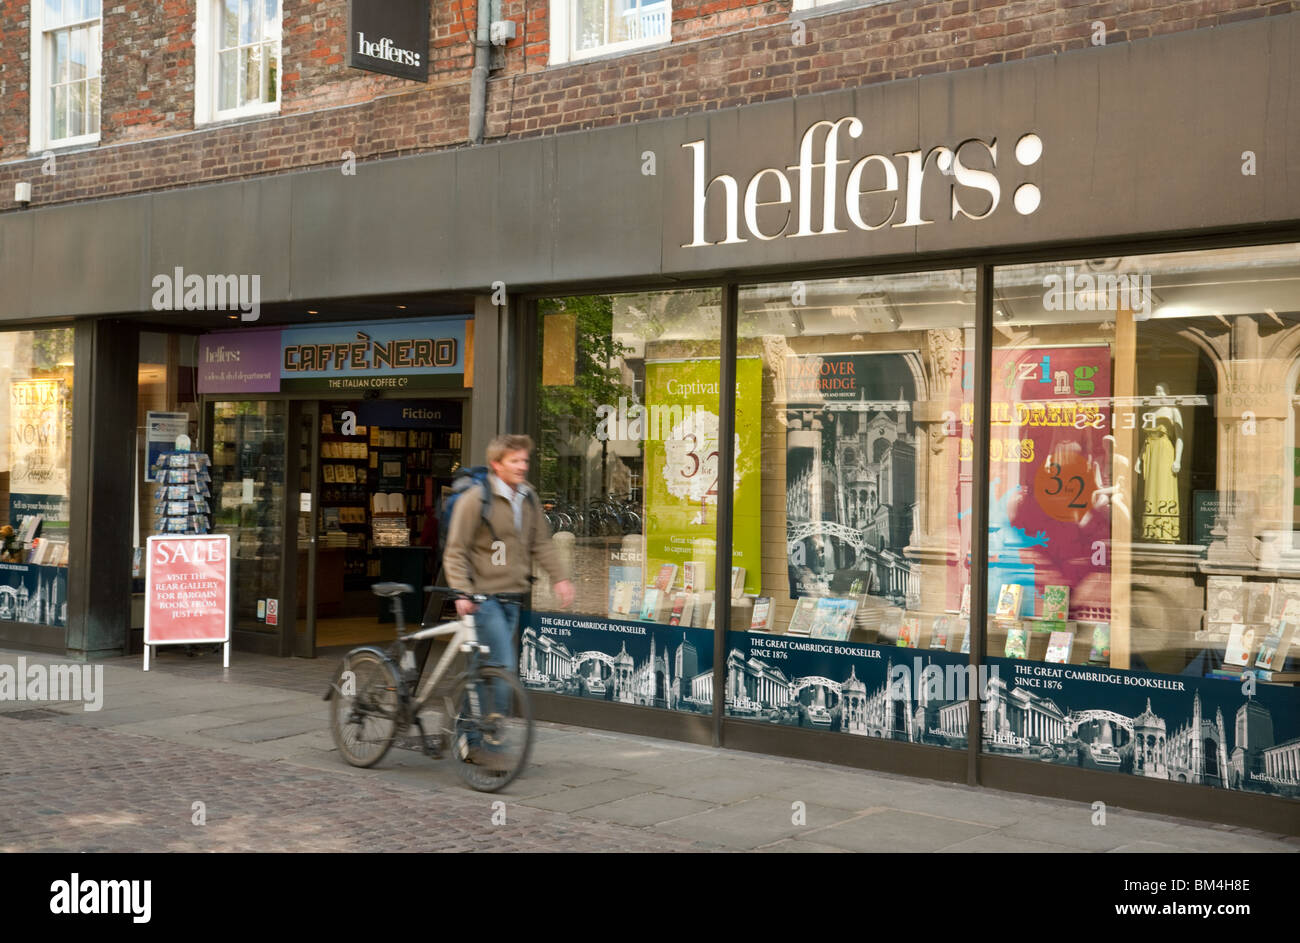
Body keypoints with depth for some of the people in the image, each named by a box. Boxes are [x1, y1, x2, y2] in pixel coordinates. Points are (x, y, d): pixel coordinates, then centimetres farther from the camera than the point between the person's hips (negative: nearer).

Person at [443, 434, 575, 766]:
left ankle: (470, 739, 20)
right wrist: (461, 592, -21)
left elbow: (542, 543, 19)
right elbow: (455, 552, -9)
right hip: (484, 597, -6)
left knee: (485, 669, 12)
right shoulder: (475, 499, -10)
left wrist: (559, 577, 7)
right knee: (504, 667, -14)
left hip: (512, 598, 6)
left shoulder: (528, 498, 10)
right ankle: (484, 741, -5)